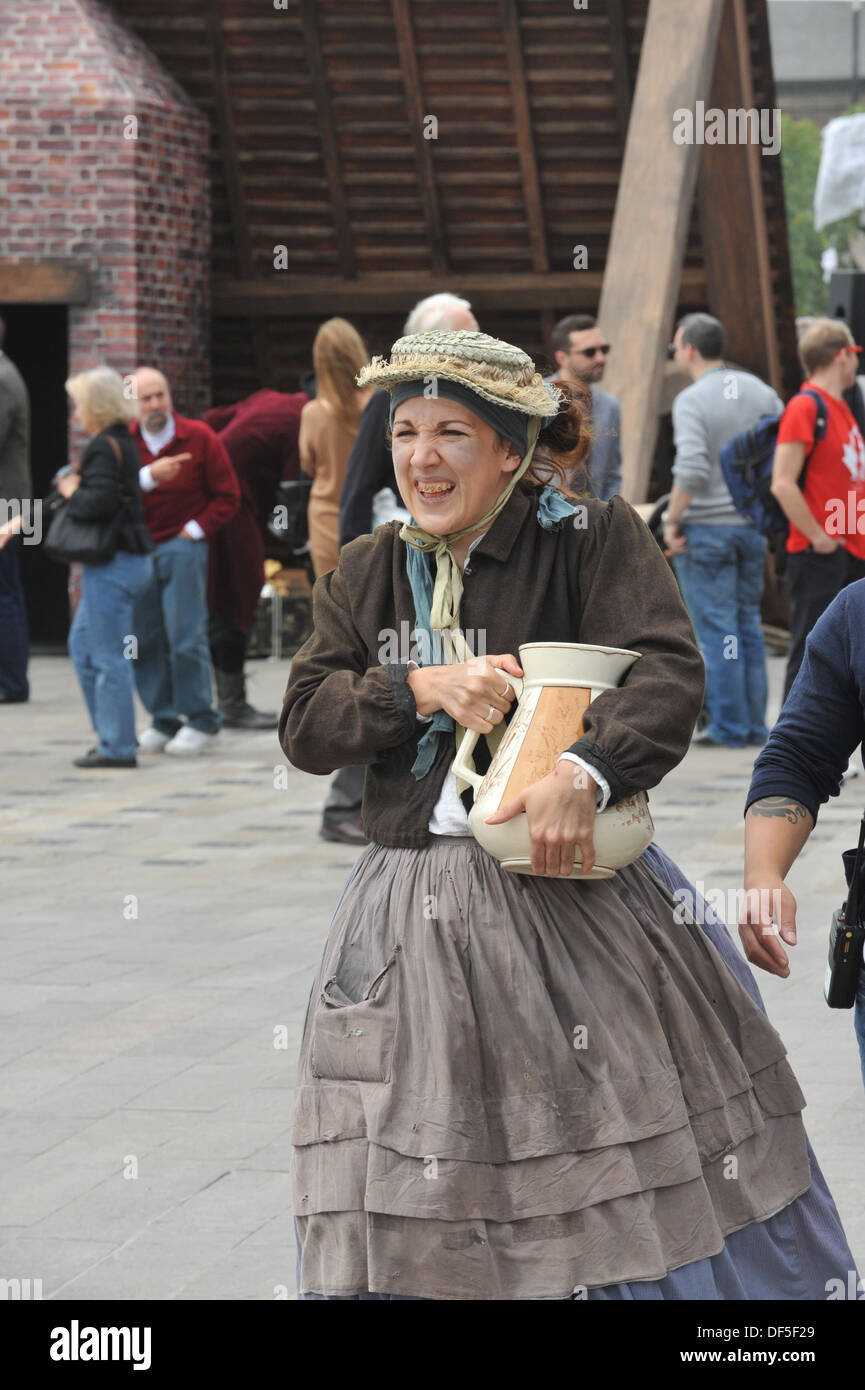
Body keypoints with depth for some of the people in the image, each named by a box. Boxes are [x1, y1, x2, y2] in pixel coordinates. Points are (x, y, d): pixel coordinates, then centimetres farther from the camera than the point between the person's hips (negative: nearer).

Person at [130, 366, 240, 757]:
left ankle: (201, 721, -1)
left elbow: (227, 495, 3)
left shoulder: (199, 437, -1)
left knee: (186, 636, -9)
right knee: (146, 638, 3)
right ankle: (164, 721, 13)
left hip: (182, 546, -3)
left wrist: (195, 530, -4)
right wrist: (149, 476, -22)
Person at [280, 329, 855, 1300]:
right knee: (415, 1217, 4)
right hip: (413, 919, 3)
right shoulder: (362, 576, 12)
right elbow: (303, 726, 6)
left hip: (566, 890, -3)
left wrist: (584, 773, -29)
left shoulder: (593, 541, -1)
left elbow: (669, 675, -13)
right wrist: (420, 689, -11)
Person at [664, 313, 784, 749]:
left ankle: (728, 726, 0)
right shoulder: (760, 392, 7)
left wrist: (671, 520, -13)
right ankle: (754, 724, 17)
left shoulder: (691, 401, -13)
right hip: (752, 525, 6)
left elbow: (692, 469, -24)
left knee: (716, 628, -1)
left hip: (705, 529, -6)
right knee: (748, 623, 14)